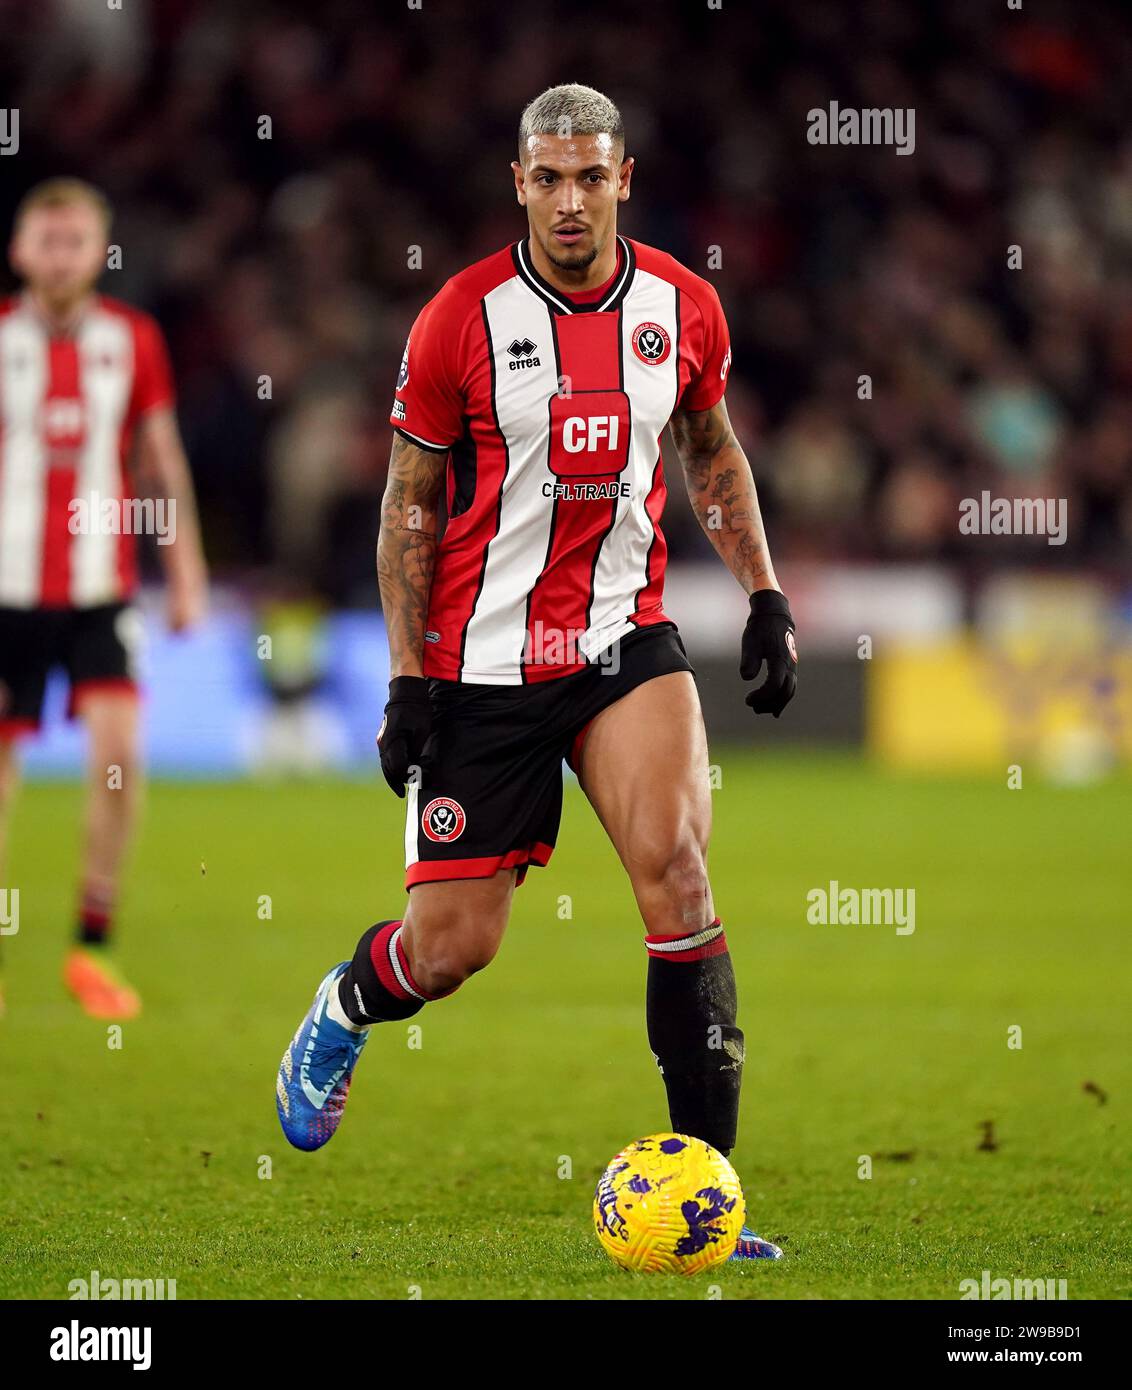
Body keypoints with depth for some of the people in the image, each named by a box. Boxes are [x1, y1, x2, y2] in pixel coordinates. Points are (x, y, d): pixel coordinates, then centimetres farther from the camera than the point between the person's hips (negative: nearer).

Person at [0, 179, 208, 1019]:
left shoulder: (132, 340, 4)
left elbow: (162, 461, 12)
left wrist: (186, 572, 9)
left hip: (101, 590, 1)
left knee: (118, 747, -16)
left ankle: (93, 946, -6)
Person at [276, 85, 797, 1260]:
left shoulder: (683, 308, -1)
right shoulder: (461, 320, -10)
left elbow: (711, 451, 18)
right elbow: (409, 501, -2)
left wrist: (764, 597, 10)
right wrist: (407, 678, -6)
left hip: (625, 637, 2)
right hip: (482, 664, -2)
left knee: (674, 868, -20)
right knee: (451, 946, 1)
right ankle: (340, 1012, 39)